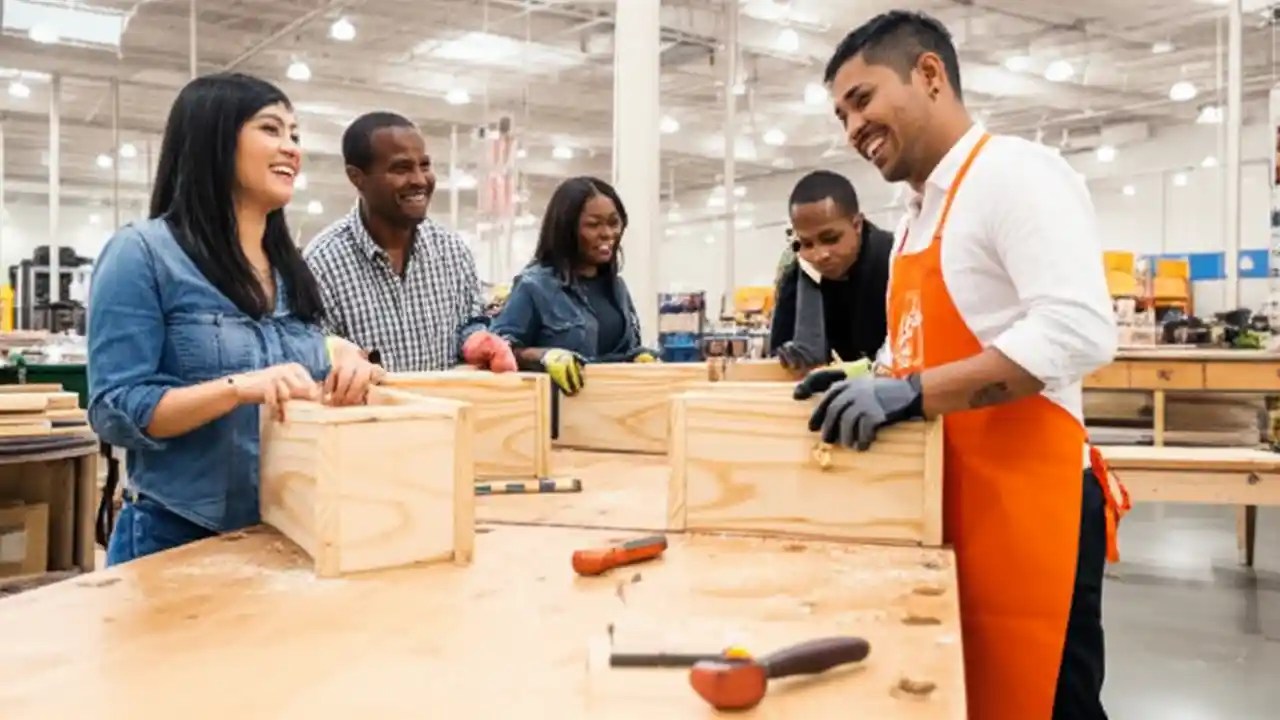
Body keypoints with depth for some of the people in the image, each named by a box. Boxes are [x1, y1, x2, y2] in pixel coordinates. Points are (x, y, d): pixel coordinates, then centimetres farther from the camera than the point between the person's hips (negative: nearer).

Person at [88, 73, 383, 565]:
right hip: (177, 538, -6)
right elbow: (115, 411, -15)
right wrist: (239, 386, -28)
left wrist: (340, 362, -8)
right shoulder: (142, 253, -10)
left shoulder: (290, 268, 8)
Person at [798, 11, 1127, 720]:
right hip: (947, 507, 9)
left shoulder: (1016, 172, -11)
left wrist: (911, 393, -26)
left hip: (1025, 505, -9)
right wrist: (865, 383, 5)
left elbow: (1079, 332, -23)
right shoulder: (918, 215, 16)